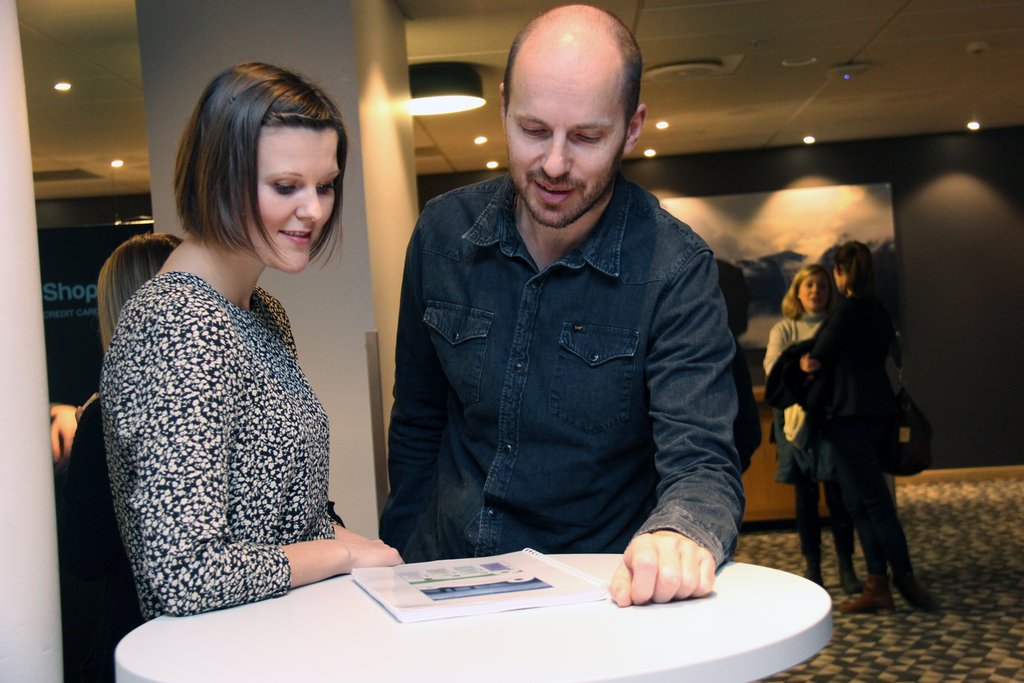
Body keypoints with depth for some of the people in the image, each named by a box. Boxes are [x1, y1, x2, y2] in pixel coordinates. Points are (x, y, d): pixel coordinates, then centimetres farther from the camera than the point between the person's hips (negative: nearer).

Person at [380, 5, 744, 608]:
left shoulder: (676, 270, -11)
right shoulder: (444, 234, 1)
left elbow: (701, 462, -16)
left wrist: (681, 534, -39)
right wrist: (402, 574, 10)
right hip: (446, 587, 2)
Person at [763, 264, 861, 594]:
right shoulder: (784, 329, 10)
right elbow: (772, 365, -6)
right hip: (798, 416, 0)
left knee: (838, 493, -4)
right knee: (805, 495, 4)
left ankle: (846, 567, 5)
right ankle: (812, 567, 12)